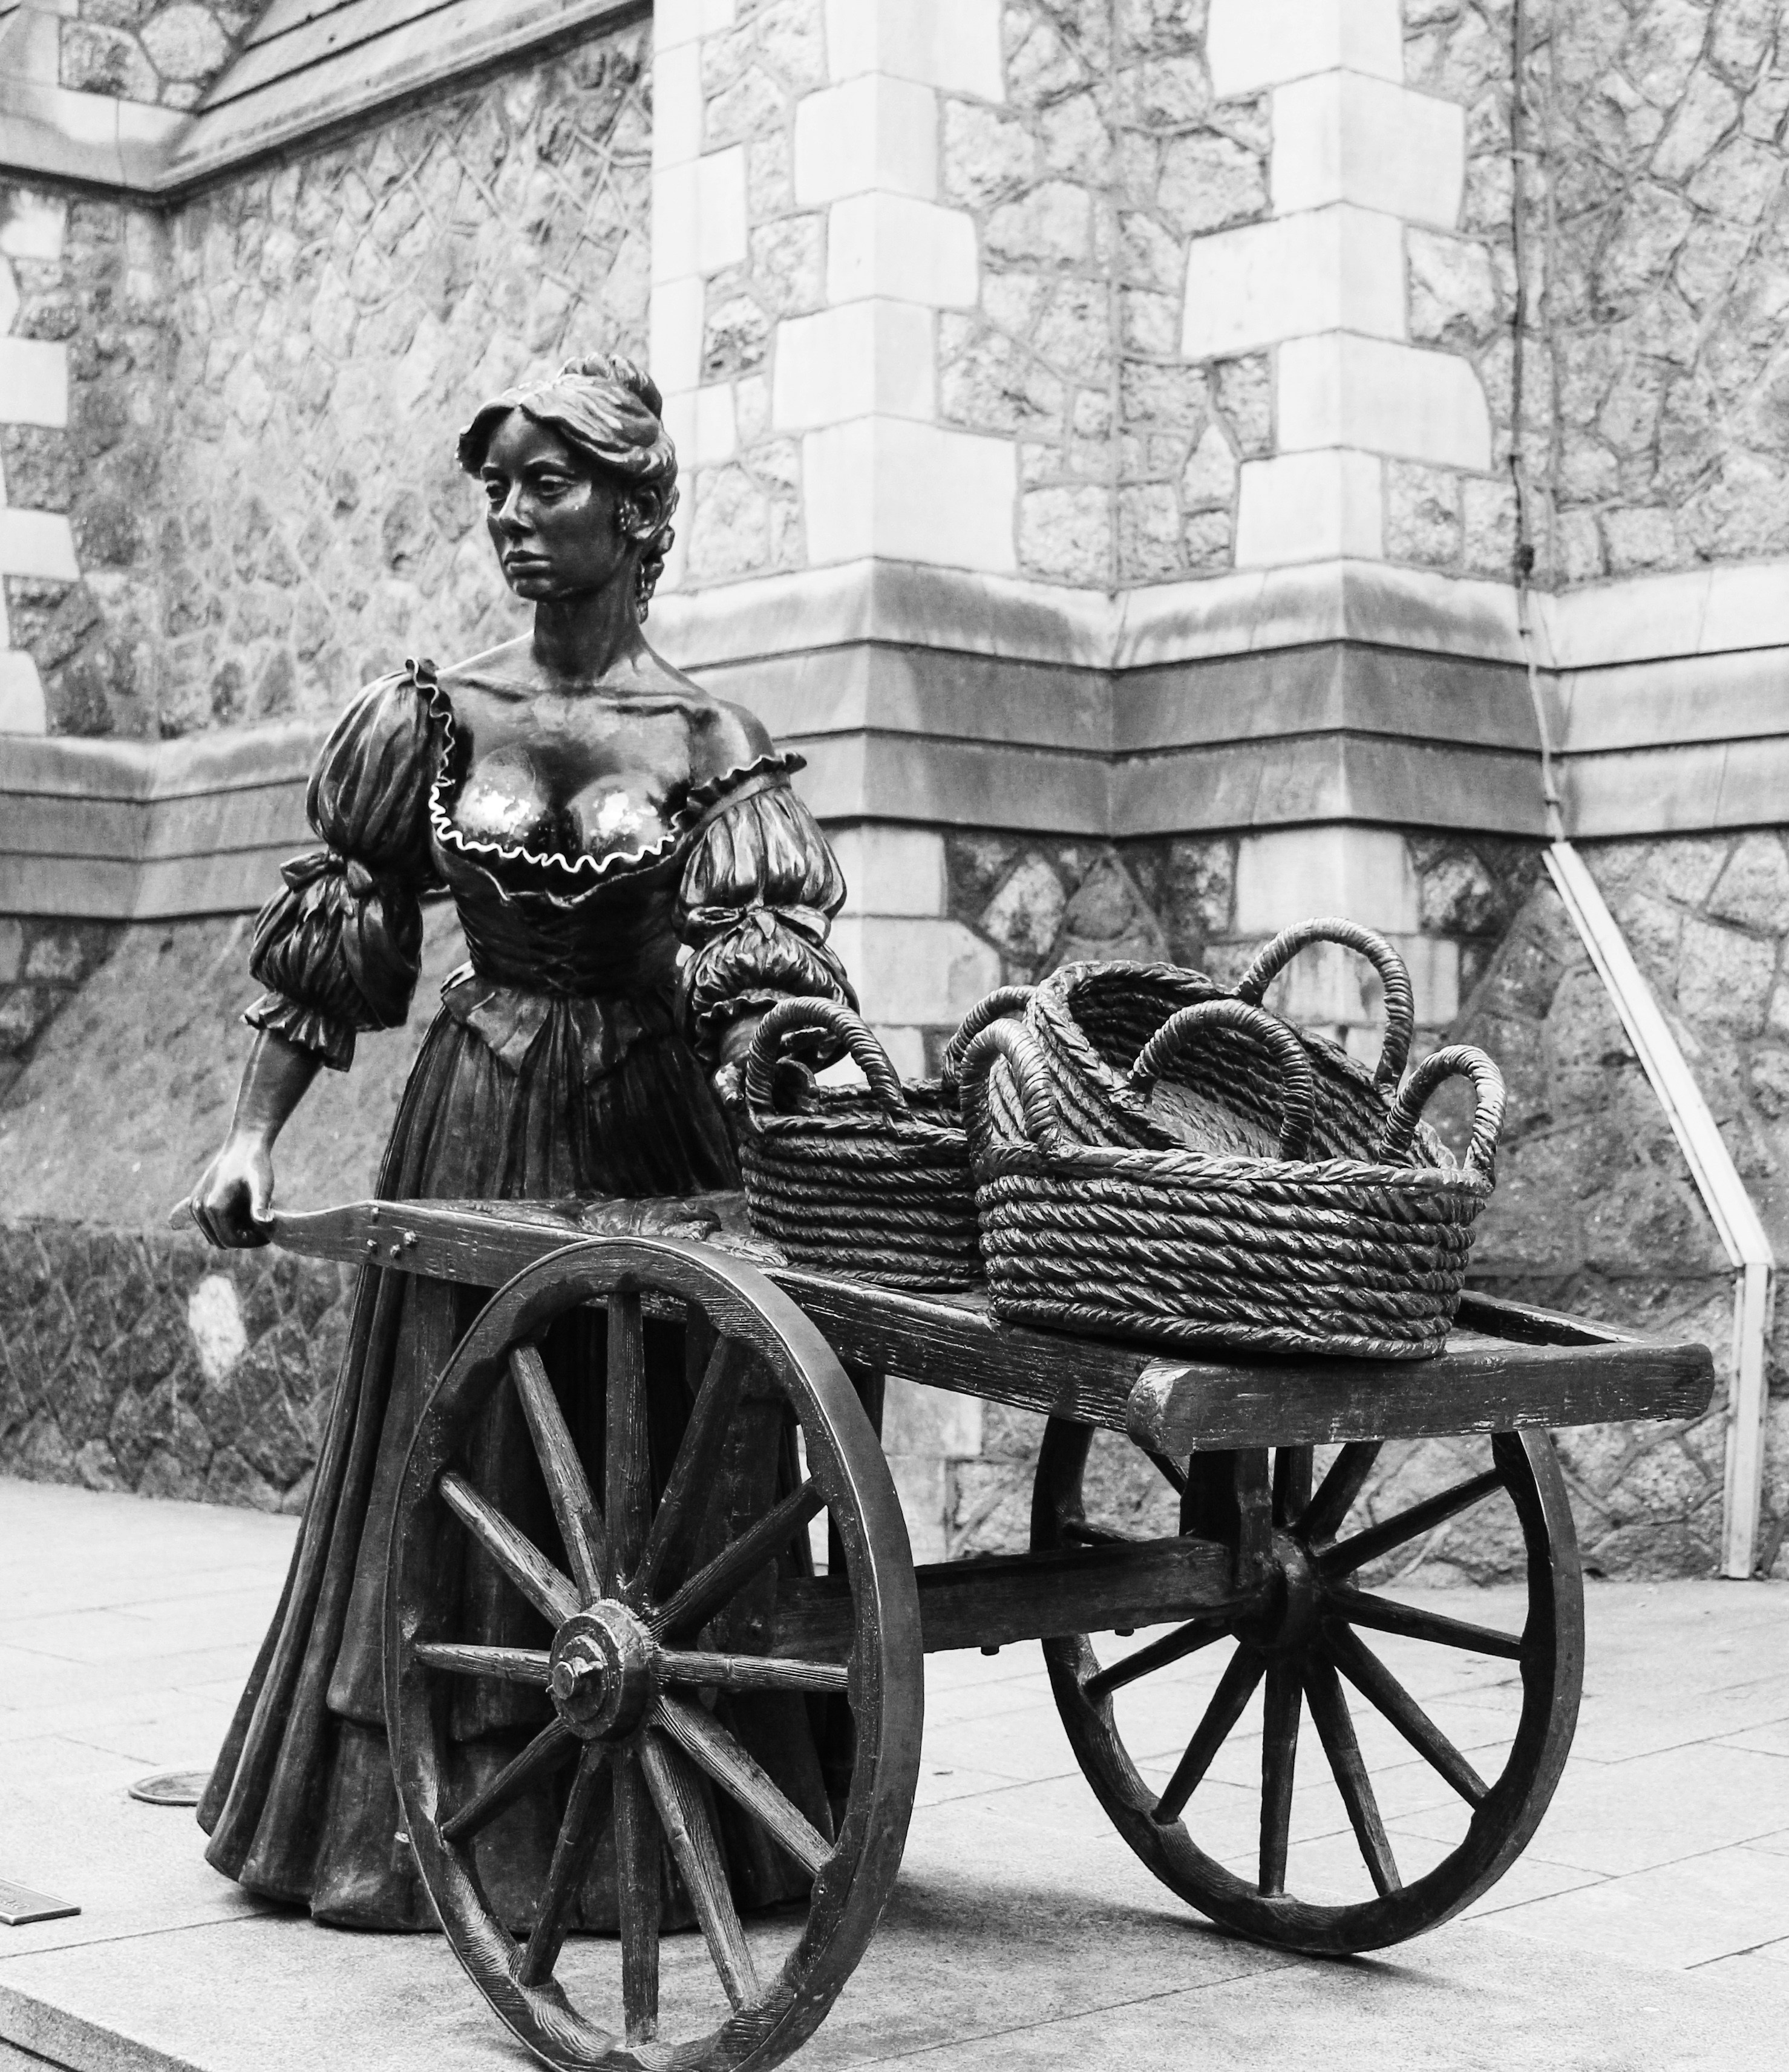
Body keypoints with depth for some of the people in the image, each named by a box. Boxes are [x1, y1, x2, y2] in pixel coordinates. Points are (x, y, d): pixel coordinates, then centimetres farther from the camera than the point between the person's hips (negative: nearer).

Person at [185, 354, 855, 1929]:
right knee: (458, 1470, 8)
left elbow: (757, 970, -14)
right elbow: (333, 938, 4)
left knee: (648, 1482, 5)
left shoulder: (707, 740, -4)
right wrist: (252, 1136, -1)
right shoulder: (436, 713, 2)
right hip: (473, 1124, 2)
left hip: (648, 1129, -1)